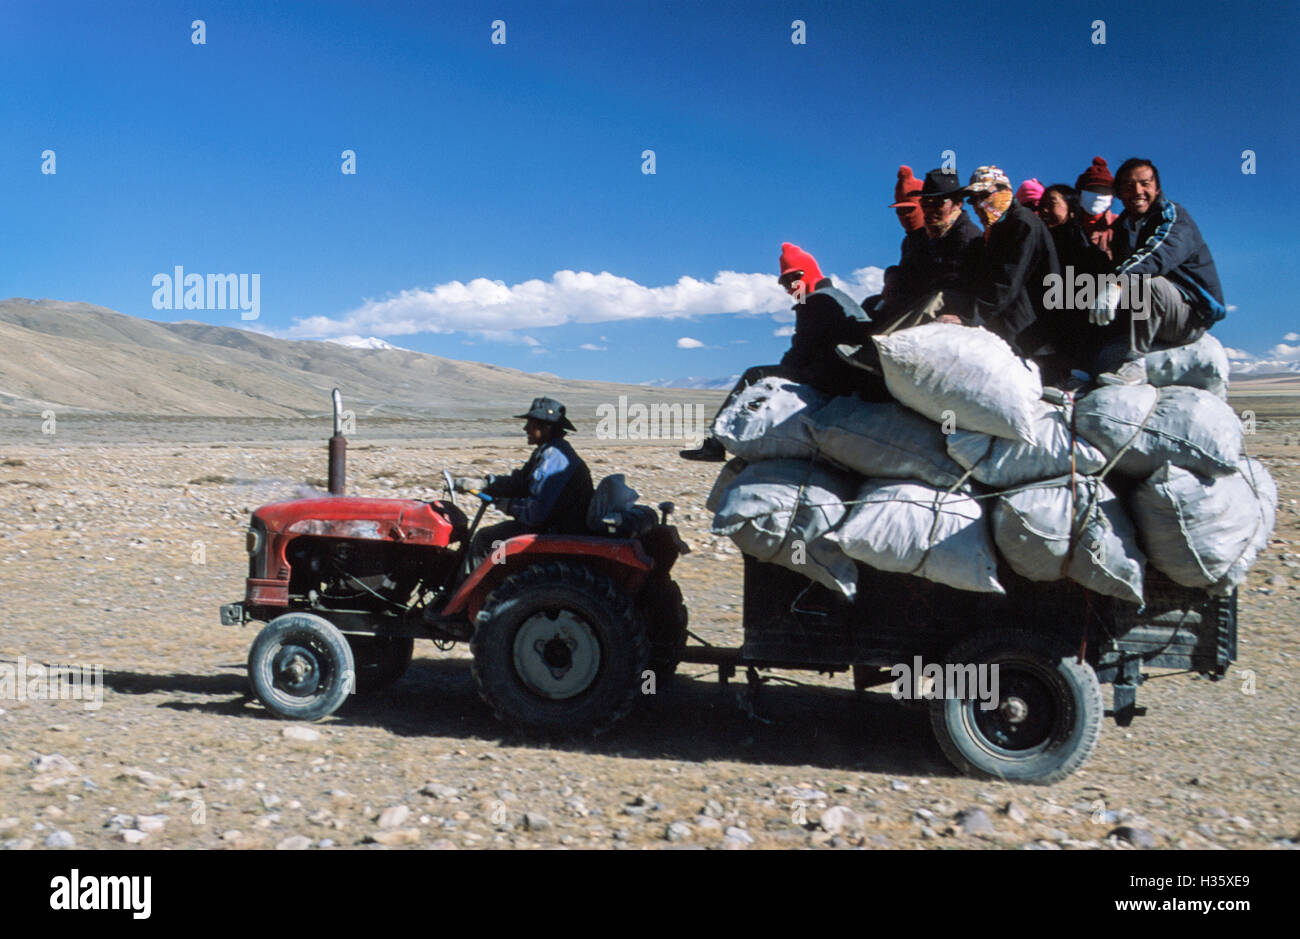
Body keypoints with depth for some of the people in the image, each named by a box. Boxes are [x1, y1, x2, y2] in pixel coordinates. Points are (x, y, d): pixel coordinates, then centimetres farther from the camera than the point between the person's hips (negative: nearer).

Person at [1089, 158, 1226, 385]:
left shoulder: (1173, 217, -11)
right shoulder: (1122, 226, 14)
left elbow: (1160, 254, -33)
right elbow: (1119, 268, 5)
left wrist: (1116, 282, -51)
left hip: (1192, 315, -7)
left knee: (1144, 280, -33)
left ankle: (1132, 362, -32)